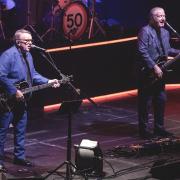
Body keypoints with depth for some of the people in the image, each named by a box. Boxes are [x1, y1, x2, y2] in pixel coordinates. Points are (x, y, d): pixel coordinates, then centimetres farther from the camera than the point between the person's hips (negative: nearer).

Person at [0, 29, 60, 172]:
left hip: (21, 100, 9)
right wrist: (14, 92, -24)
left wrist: (48, 82, 6)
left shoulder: (28, 55, 12)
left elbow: (33, 74, 20)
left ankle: (19, 156, 27)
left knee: (20, 130, 16)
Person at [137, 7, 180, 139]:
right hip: (147, 72, -8)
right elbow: (142, 52, -19)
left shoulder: (165, 32, 14)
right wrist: (154, 67, -22)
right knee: (146, 102, -3)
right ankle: (144, 130, 3)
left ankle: (159, 128, 20)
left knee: (161, 100, 11)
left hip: (160, 72, 8)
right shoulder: (145, 31, -12)